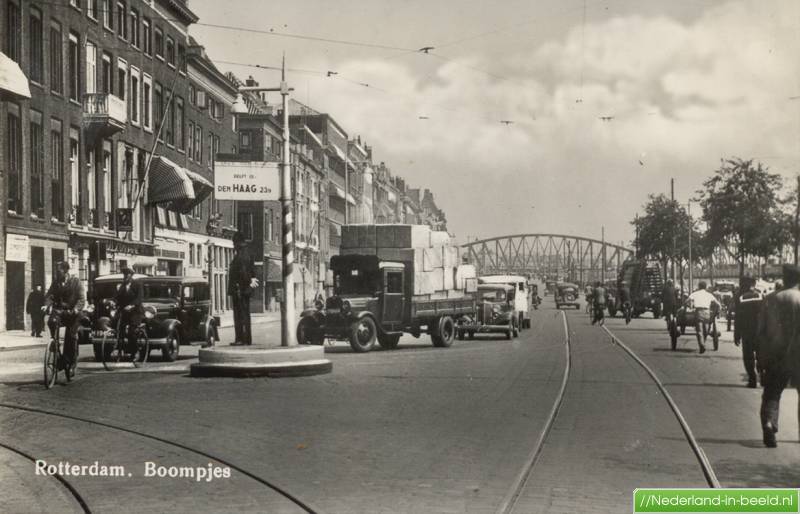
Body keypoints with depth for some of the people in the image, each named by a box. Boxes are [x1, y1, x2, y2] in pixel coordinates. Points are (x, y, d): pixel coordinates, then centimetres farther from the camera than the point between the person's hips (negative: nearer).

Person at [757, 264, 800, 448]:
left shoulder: (770, 299, 2)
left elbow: (761, 330, 3)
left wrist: (761, 357, 9)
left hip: (774, 357, 2)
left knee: (771, 394, 7)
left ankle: (768, 422, -17)